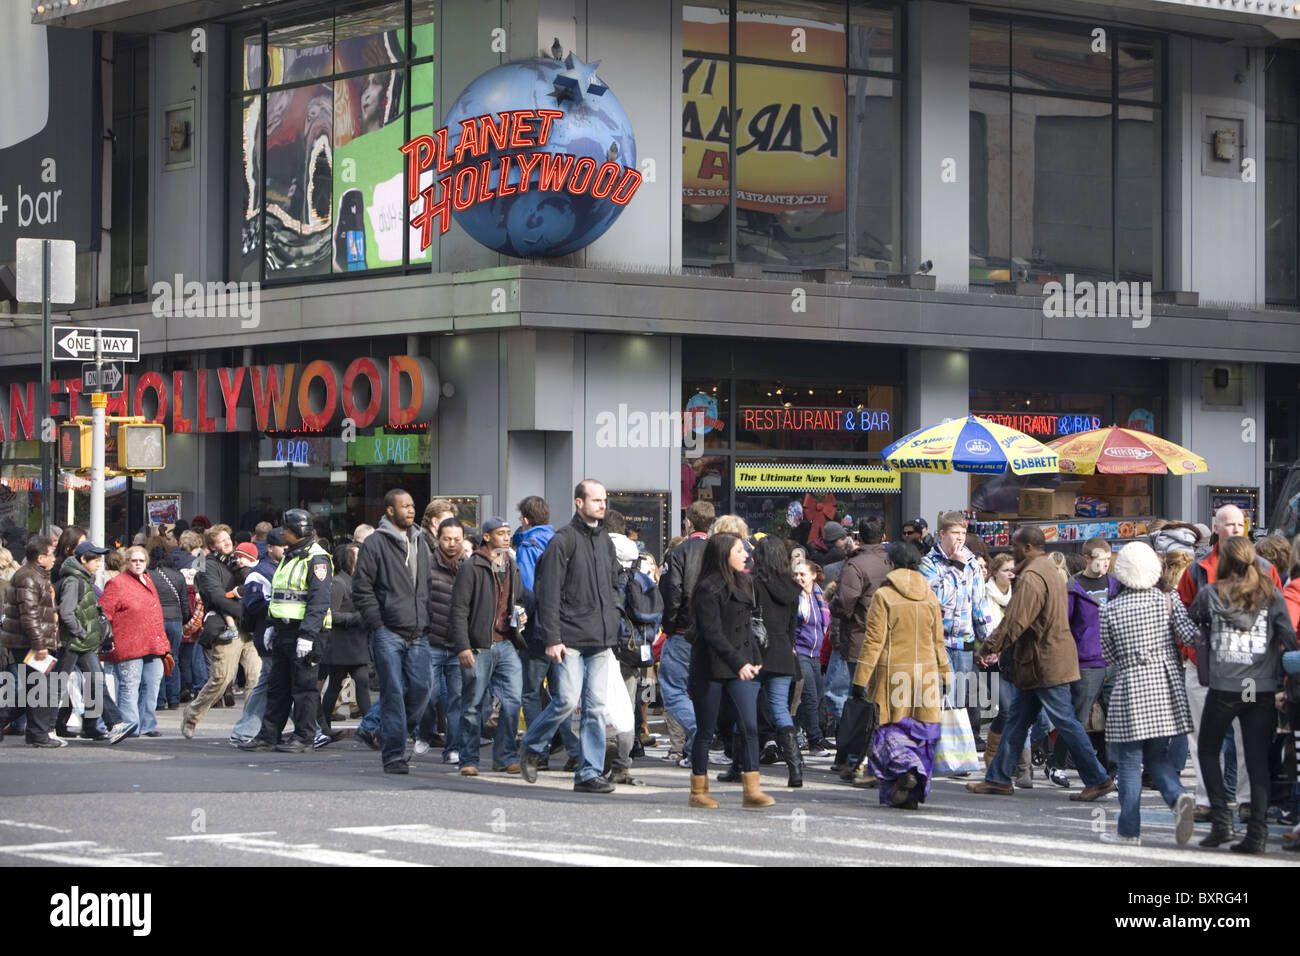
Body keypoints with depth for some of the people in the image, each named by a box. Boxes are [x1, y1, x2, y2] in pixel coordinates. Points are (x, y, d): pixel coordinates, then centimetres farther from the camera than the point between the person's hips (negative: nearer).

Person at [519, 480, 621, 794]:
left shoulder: (605, 541, 15)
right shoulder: (563, 540, -7)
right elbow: (549, 593, -10)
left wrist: (613, 620, 10)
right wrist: (552, 638, -14)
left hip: (600, 640, 6)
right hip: (571, 638, -6)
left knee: (596, 707, 2)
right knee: (567, 699, -12)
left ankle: (590, 773, 5)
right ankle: (532, 748, 13)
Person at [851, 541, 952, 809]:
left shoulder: (883, 596, -7)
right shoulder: (930, 597, 6)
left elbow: (873, 641, -10)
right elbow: (938, 642, 10)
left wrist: (861, 679, -8)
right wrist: (945, 674, 18)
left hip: (892, 672, -4)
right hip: (926, 673, 4)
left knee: (890, 728, 2)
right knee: (921, 731, 9)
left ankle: (904, 769, -23)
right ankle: (914, 792, 7)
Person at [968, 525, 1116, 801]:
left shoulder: (1031, 577, -19)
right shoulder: (1048, 569, 16)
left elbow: (1015, 621, -23)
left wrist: (989, 648, -12)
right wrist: (1001, 649, 19)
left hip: (1045, 664, -11)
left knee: (1065, 721, -6)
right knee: (1017, 719, 13)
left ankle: (1098, 779, -2)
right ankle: (998, 778, 18)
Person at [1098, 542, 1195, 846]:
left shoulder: (1110, 610, -4)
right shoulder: (1164, 600, 0)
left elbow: (1109, 654, 5)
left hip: (1130, 688, -3)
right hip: (1167, 686, 3)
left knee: (1130, 761, 4)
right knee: (1157, 756, 15)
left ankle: (1129, 829, 8)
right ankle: (1178, 796, -12)